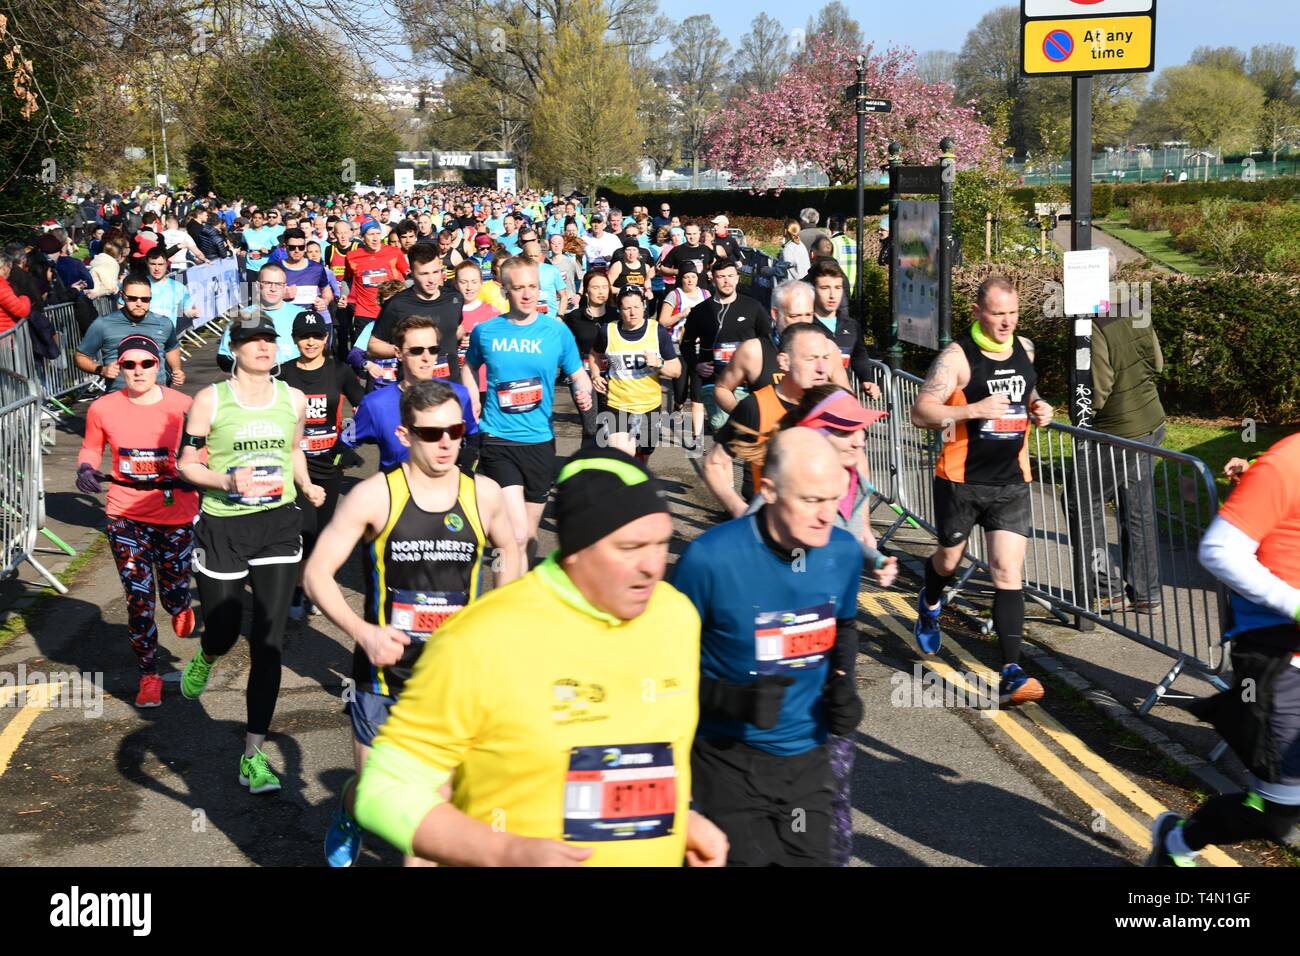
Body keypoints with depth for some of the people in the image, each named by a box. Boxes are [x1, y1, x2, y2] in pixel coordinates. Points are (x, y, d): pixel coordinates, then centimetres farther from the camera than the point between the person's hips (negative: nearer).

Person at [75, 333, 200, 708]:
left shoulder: (183, 406, -9)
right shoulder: (102, 409, -5)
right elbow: (91, 449, 11)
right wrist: (86, 470, -10)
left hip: (176, 514, 0)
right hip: (127, 517, 0)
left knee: (174, 592, 11)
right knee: (138, 599, -2)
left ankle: (181, 609, 52)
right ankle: (149, 676, 16)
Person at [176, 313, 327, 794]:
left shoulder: (293, 400, 5)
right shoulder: (210, 400, -5)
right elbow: (186, 463, -1)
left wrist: (307, 486, 5)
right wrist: (226, 481, -18)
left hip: (278, 524, 2)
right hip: (222, 526, -2)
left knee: (268, 643, -4)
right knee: (223, 633, 8)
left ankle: (253, 755, 2)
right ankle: (204, 658, 50)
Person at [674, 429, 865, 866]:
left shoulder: (844, 553, -7)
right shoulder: (709, 558, -22)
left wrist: (843, 685, -2)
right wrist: (735, 700, -26)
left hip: (807, 758, 5)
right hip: (732, 762, -5)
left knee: (811, 858, 17)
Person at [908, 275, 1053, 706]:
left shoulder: (1024, 348, 6)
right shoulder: (957, 357, -12)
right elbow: (920, 412, -18)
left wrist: (1039, 408, 4)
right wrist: (974, 410, -28)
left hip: (1011, 482, 3)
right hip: (961, 481, -3)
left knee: (1008, 573, -7)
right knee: (949, 559, 17)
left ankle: (1011, 673, -10)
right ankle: (930, 605, 53)